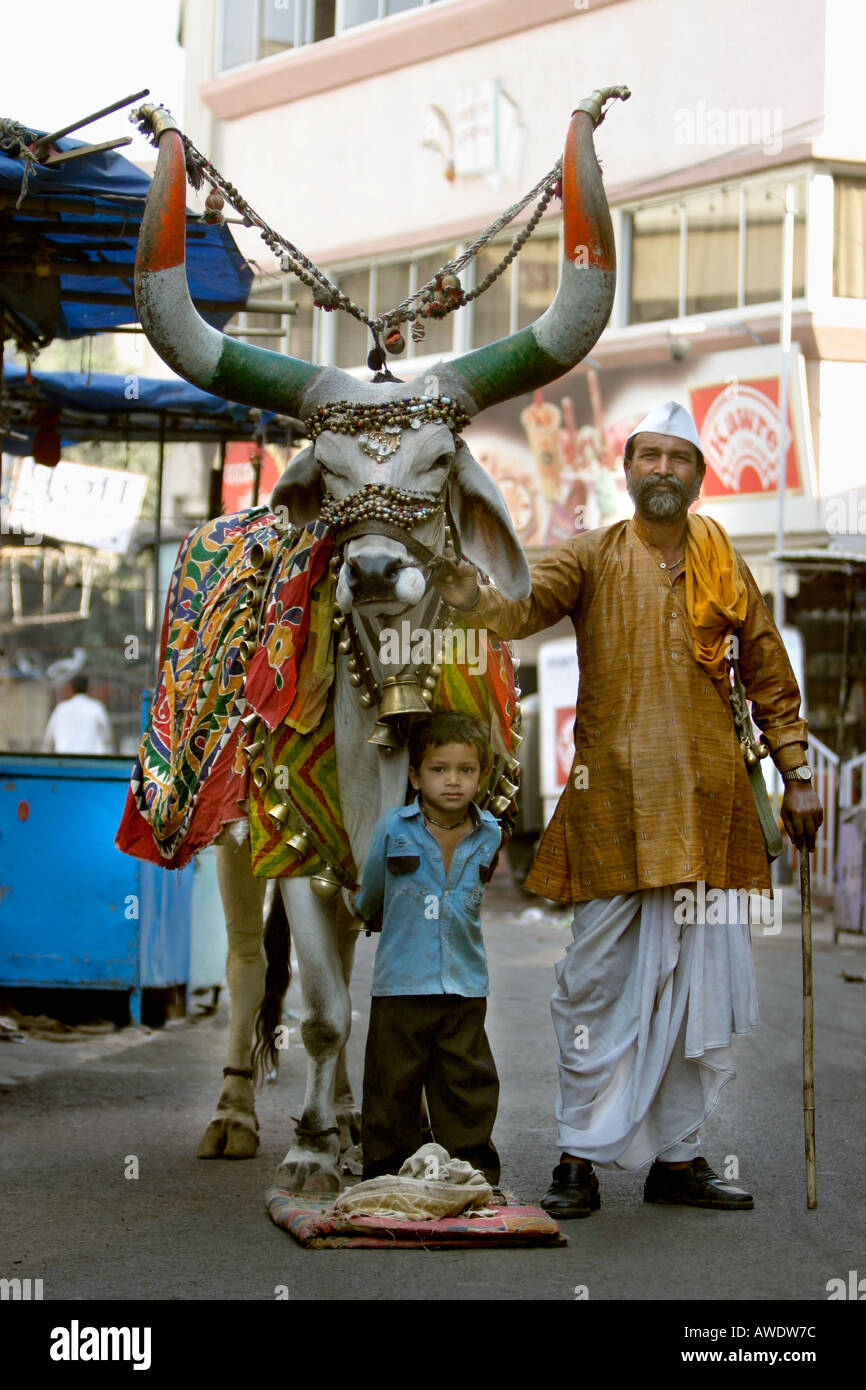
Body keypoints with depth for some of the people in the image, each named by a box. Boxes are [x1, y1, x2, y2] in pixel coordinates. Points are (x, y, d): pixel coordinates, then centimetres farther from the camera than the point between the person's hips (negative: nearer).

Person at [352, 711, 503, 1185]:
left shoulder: (490, 835, 2)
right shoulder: (393, 829, -6)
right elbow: (368, 897, 13)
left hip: (465, 983, 2)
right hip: (401, 982, -2)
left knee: (469, 1084, 6)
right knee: (393, 1082, 4)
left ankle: (475, 1174, 15)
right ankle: (387, 1172, 15)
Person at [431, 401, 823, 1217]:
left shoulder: (725, 570, 13)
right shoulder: (593, 558, 4)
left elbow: (770, 680, 19)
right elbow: (529, 604, -14)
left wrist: (796, 777, 15)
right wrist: (475, 600, -36)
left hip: (708, 804, 3)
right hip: (614, 801, -3)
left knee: (697, 981, 6)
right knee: (601, 979, -2)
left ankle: (677, 1157, 17)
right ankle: (580, 1157, 6)